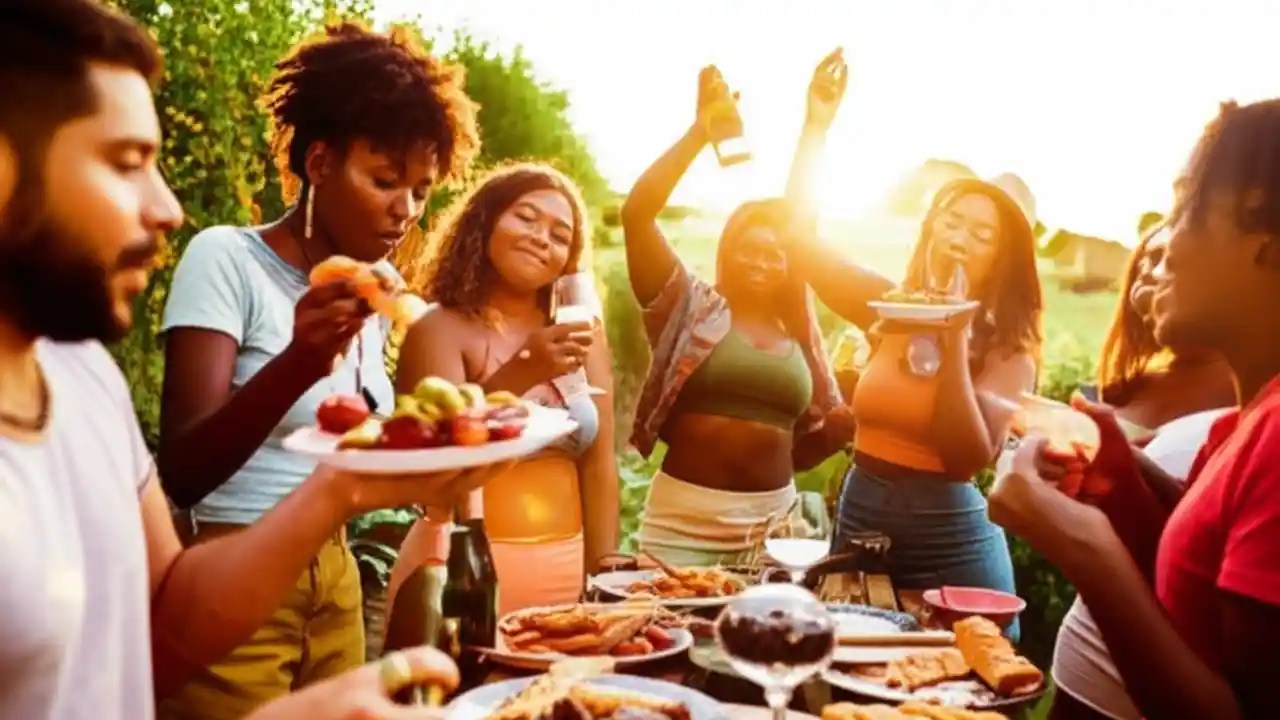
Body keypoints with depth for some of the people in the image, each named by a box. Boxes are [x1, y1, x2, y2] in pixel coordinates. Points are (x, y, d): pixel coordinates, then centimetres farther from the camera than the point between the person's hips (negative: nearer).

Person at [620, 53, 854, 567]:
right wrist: (702, 127, -15)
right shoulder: (691, 308, -1)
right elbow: (636, 214, -11)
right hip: (684, 521, -3)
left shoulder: (798, 336, 10)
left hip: (774, 520, 4)